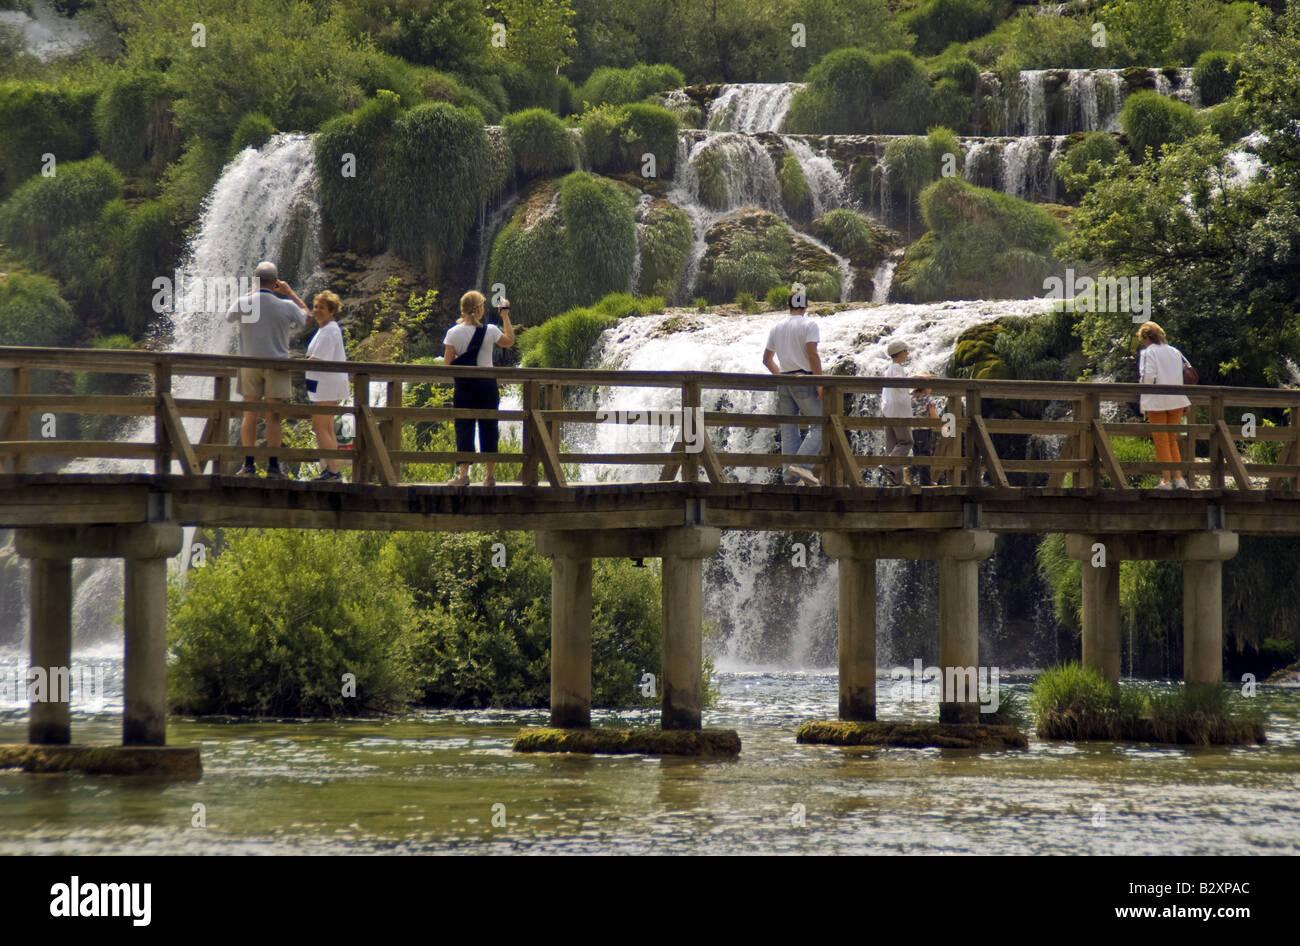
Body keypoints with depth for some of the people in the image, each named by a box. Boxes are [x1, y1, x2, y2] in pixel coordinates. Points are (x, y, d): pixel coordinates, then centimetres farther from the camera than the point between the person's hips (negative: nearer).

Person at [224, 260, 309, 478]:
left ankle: (249, 464, 1)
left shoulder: (244, 303, -6)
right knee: (273, 417, 0)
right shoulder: (286, 306, -6)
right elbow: (305, 314, 15)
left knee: (250, 415, 4)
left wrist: (252, 294, 22)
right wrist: (289, 292, 18)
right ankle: (272, 466, -2)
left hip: (249, 364, 1)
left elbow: (229, 316, 18)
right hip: (276, 365, -1)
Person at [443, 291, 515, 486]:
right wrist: (505, 315, 19)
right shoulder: (489, 331, -6)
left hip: (464, 386, -1)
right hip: (487, 386, 1)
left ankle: (463, 474, -4)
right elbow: (509, 341, 13)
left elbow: (448, 362, -8)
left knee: (464, 428, 3)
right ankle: (490, 475, 11)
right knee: (488, 429, 8)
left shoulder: (454, 333, -7)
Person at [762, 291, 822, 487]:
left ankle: (790, 476, 2)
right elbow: (812, 354, -16)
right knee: (819, 425, -2)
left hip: (784, 381, 6)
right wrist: (820, 382, -14)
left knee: (788, 431, 7)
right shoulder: (809, 325, -5)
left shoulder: (777, 327, 14)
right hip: (804, 380, -6)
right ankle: (801, 463, -21)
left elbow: (767, 359, 18)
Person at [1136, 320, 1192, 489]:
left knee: (1161, 441, 2)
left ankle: (1166, 480, 0)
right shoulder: (1175, 352, 11)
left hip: (1157, 402, -5)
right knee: (1172, 440, 13)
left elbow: (1147, 376, -19)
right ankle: (1179, 479, 6)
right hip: (1176, 401, 5)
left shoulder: (1148, 352, -6)